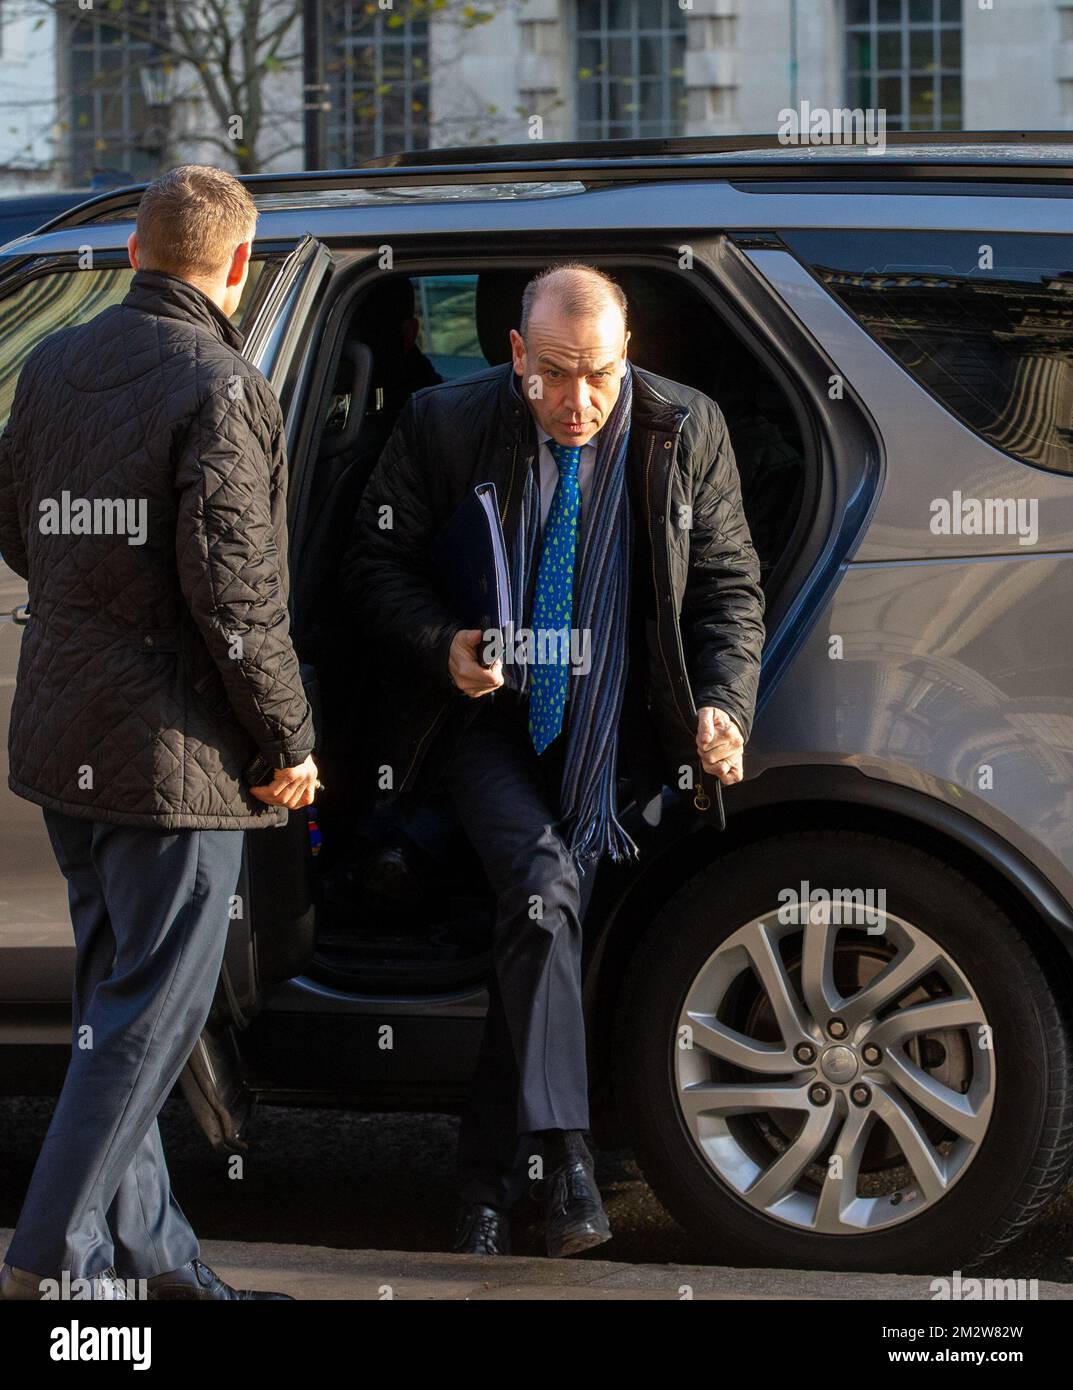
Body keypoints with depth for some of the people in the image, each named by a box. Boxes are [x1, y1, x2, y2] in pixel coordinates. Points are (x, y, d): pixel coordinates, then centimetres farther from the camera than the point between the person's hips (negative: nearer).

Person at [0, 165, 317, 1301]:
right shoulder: (219, 388, -15)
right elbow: (234, 590, -19)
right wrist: (288, 740, -10)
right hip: (173, 748, -8)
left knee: (114, 995, 17)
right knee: (151, 1007, -1)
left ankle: (144, 1252, 24)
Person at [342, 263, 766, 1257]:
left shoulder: (686, 432, -5)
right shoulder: (447, 426, -9)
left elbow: (729, 587, 3)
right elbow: (377, 566, -1)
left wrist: (726, 706, -13)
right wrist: (443, 645, -20)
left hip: (601, 733, 2)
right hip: (484, 717, -2)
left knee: (532, 919, 1)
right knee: (541, 884, -25)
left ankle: (486, 1184, 14)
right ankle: (563, 1160, -27)